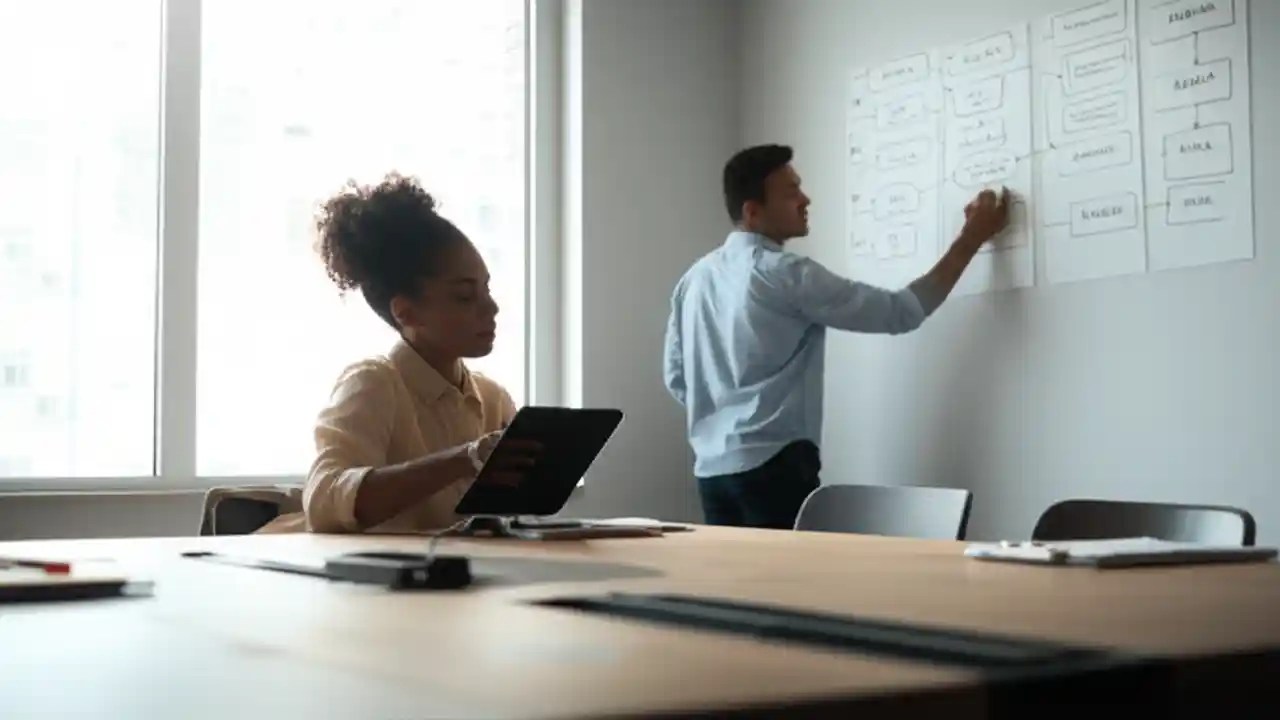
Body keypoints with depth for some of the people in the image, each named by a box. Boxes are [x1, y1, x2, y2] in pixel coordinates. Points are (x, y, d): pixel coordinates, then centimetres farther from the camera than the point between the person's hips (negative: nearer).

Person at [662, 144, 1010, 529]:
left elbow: (675, 376, 17)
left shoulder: (696, 277, 11)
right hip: (771, 465, -8)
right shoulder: (786, 275, -12)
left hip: (711, 466, 8)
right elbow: (901, 312, -10)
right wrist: (971, 238, -3)